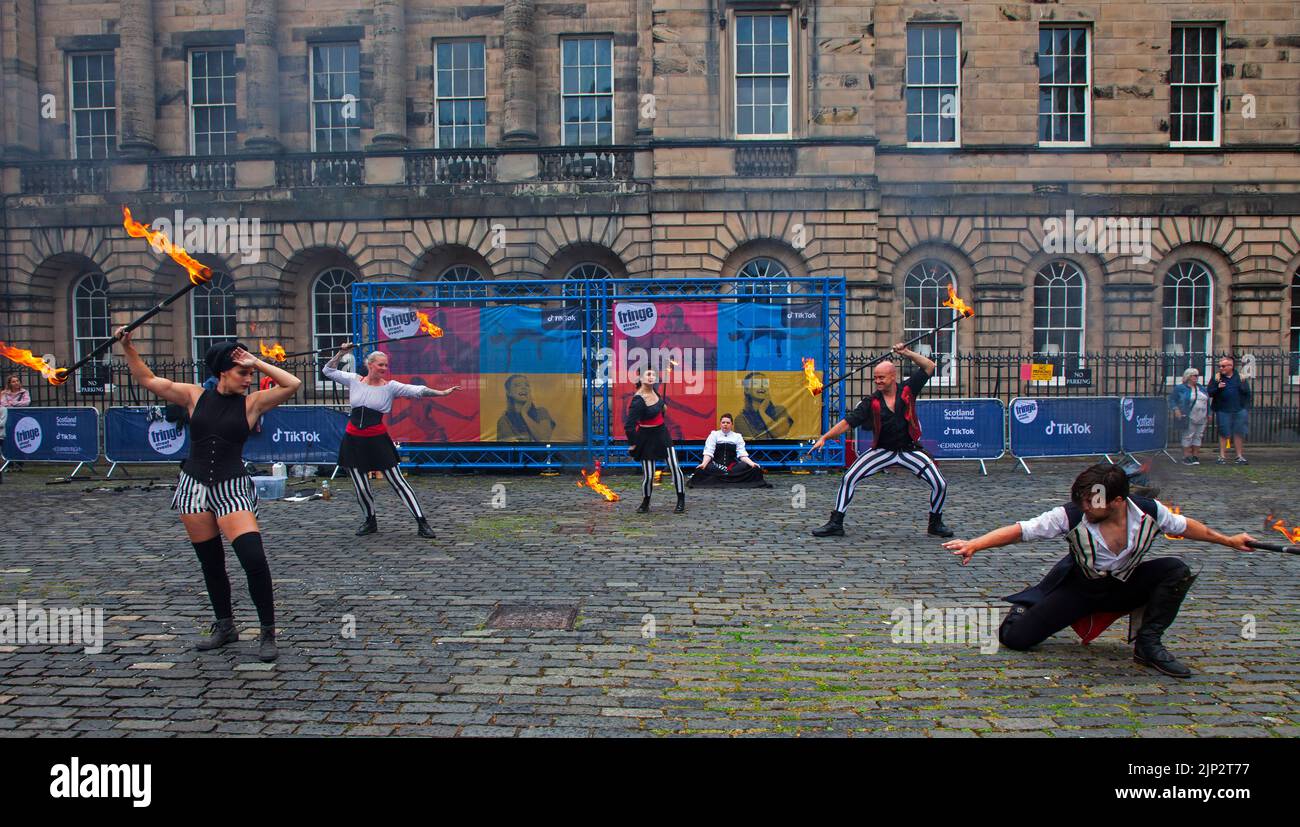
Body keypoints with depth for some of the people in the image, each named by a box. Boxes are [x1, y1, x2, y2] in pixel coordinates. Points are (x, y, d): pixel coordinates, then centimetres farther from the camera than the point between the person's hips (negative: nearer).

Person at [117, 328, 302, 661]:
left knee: (254, 560, -16)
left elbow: (293, 384, -13)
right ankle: (224, 626, 31)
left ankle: (267, 633, -1)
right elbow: (146, 379, 9)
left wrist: (257, 362, -9)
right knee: (211, 564, 13)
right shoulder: (195, 396, 3)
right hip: (193, 485, 3)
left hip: (233, 489, -3)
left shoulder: (252, 403, -2)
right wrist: (127, 347, 0)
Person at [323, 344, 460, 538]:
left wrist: (441, 392, -21)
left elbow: (417, 390, -12)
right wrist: (341, 353, 5)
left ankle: (421, 523, -1)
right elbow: (328, 370, 14)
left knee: (398, 482, -3)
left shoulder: (390, 386, -3)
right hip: (353, 440, 2)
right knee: (361, 488, 7)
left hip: (377, 440, -2)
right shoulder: (354, 380, 5)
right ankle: (370, 521, 31)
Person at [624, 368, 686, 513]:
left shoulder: (654, 390, -5)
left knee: (675, 467, -4)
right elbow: (629, 425, -25)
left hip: (662, 434, 6)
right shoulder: (638, 401, -25)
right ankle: (645, 504, 23)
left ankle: (681, 501, 8)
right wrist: (633, 444, -16)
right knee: (648, 475, -1)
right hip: (647, 437, -6)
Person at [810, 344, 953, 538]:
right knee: (849, 478, -13)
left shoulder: (907, 390, -6)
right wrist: (824, 437, -22)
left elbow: (929, 367, -2)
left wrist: (907, 353, -13)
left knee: (940, 485, -9)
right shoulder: (871, 402, -7)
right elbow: (848, 422, -11)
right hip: (882, 450, 0)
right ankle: (835, 523, -5)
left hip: (910, 450, 0)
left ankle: (936, 524, 18)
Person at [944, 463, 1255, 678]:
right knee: (1015, 637, -17)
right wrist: (974, 545, -44)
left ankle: (1147, 644, -10)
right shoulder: (1071, 516, -28)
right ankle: (1026, 607, 20)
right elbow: (1020, 530, -32)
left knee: (1176, 570, -22)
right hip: (1079, 589, -3)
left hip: (1125, 586, 3)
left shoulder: (1148, 511, -18)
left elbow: (1184, 525, 3)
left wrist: (1229, 540, 15)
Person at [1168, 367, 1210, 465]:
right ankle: (1186, 457, 2)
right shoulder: (1181, 388, -2)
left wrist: (1209, 414, 18)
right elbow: (1172, 399, -2)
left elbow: (1207, 401, 22)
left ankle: (1195, 456, 14)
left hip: (1202, 419, 6)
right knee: (1187, 436, -3)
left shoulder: (1201, 388, 15)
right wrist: (1176, 409, -14)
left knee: (1198, 436, 7)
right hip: (1189, 419, -6)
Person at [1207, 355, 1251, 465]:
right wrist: (1217, 387, -16)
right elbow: (1209, 392, -3)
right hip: (1223, 410, -1)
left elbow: (1247, 392, 7)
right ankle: (1222, 456, 12)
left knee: (1239, 433, 6)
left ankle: (1239, 456, 15)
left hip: (1239, 410, 1)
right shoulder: (1217, 377, 3)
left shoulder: (1239, 376, 5)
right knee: (1224, 434, 5)